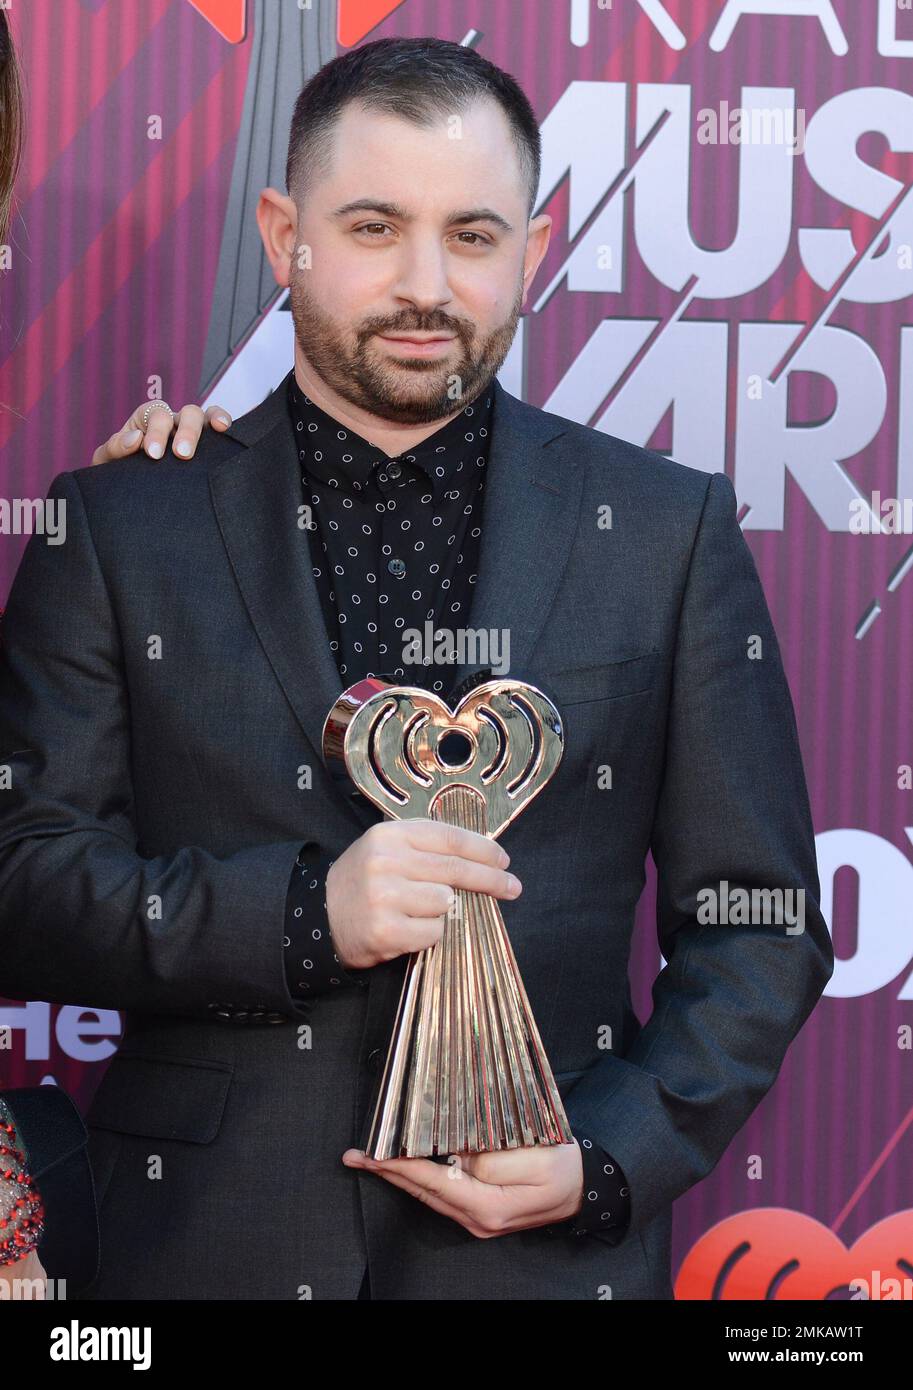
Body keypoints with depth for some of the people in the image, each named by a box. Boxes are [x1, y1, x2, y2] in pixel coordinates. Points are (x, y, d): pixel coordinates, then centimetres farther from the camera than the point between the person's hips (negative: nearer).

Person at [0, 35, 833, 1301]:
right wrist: (303, 913, -17)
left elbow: (762, 925, 4)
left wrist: (609, 1157, -10)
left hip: (550, 1249, 0)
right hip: (213, 1244, 0)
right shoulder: (121, 528, 2)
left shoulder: (670, 531, 3)